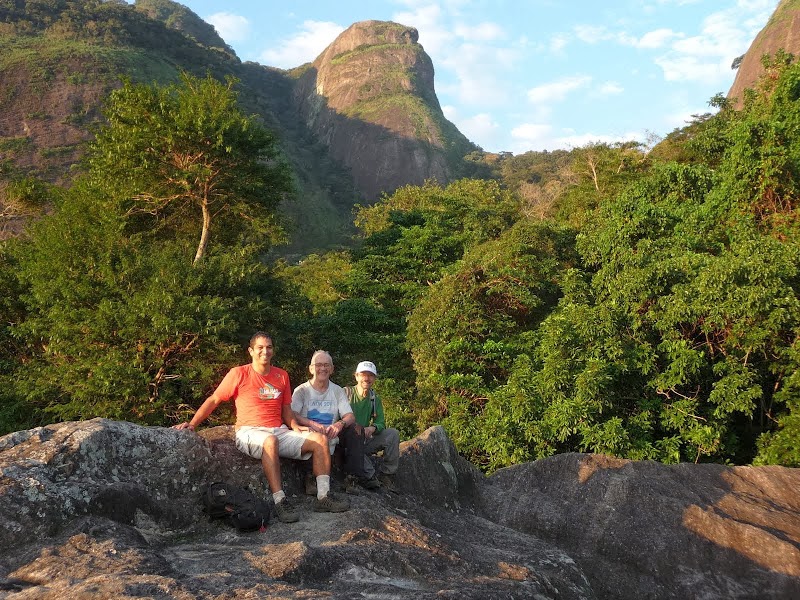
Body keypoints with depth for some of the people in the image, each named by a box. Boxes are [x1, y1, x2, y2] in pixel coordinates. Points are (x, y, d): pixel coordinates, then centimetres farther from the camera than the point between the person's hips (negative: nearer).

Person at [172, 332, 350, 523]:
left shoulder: (282, 375, 14)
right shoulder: (239, 373, 1)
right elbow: (213, 400, 4)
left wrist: (299, 432, 2)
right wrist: (192, 423, -8)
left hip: (279, 431, 5)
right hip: (249, 432, -5)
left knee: (320, 439, -14)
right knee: (270, 441, -40)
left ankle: (323, 496, -15)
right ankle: (280, 502, -39)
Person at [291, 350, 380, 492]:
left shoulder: (337, 391, 13)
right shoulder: (301, 390, 2)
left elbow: (350, 417, 2)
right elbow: (292, 415, -12)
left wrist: (340, 424, -22)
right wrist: (312, 424, -29)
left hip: (332, 437, 4)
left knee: (354, 430, -18)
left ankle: (356, 475, -20)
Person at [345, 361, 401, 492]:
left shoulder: (375, 399, 10)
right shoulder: (346, 393, -5)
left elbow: (381, 423, 5)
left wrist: (373, 428, -20)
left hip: (365, 441, 5)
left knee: (393, 434, -14)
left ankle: (387, 475, -9)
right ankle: (371, 475, -30)